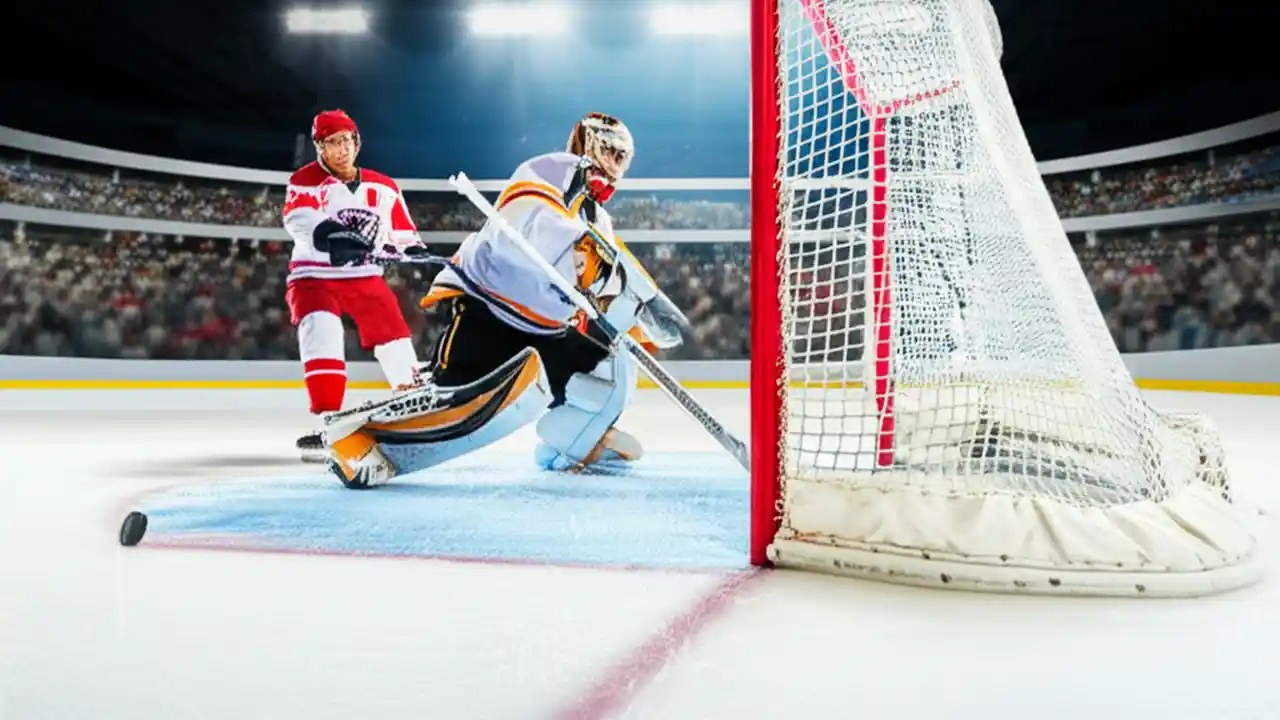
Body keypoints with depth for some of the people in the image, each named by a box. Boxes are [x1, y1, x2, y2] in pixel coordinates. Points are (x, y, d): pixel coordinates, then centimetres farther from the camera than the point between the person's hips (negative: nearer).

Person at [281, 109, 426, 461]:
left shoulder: (384, 188, 6)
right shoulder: (306, 180, -7)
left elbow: (403, 233, 14)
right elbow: (299, 220, -27)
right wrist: (330, 234, -46)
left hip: (365, 276, 4)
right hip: (314, 275, -4)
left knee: (395, 335, 0)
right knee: (322, 331, -29)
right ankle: (327, 420, -27)